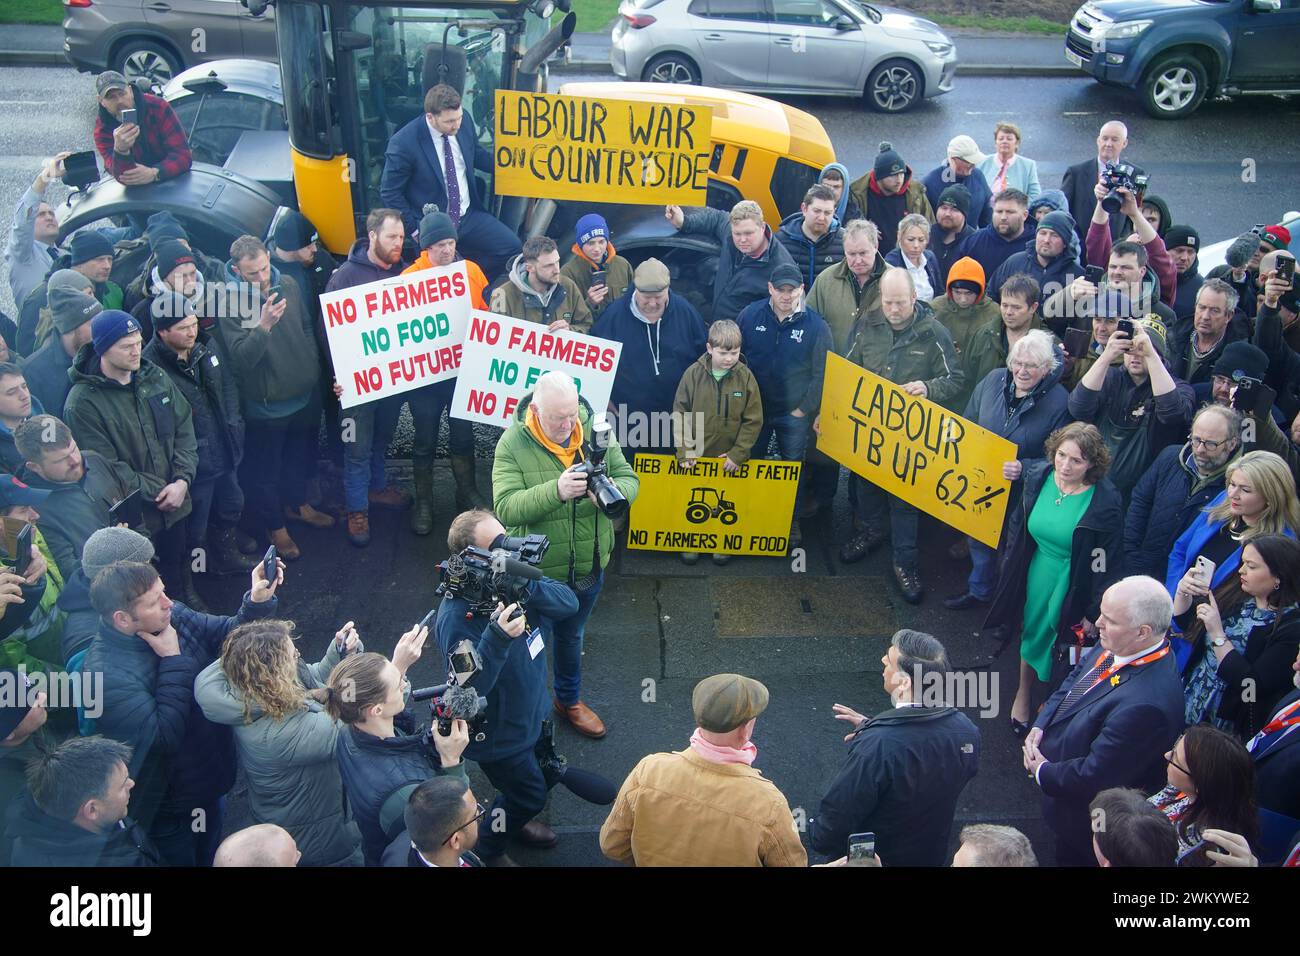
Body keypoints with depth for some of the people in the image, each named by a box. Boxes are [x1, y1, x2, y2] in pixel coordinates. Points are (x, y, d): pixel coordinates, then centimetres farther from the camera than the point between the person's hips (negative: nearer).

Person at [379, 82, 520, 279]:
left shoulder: (464, 121, -5)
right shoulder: (404, 143, -21)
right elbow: (390, 192, -10)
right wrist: (415, 230, -12)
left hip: (470, 216, 5)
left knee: (512, 246, -7)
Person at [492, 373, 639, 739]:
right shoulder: (513, 444, -21)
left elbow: (629, 479, -8)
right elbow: (506, 508, -29)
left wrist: (612, 491, -32)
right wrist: (556, 491, -44)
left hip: (588, 567, 4)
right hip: (536, 572, -4)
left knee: (571, 637, 28)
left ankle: (569, 699, 52)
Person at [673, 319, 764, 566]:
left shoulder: (745, 377, -9)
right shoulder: (694, 374, -10)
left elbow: (753, 420, -5)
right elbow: (679, 415, -5)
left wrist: (738, 453, -10)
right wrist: (684, 451, -9)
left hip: (730, 460, 0)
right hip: (695, 455, 0)